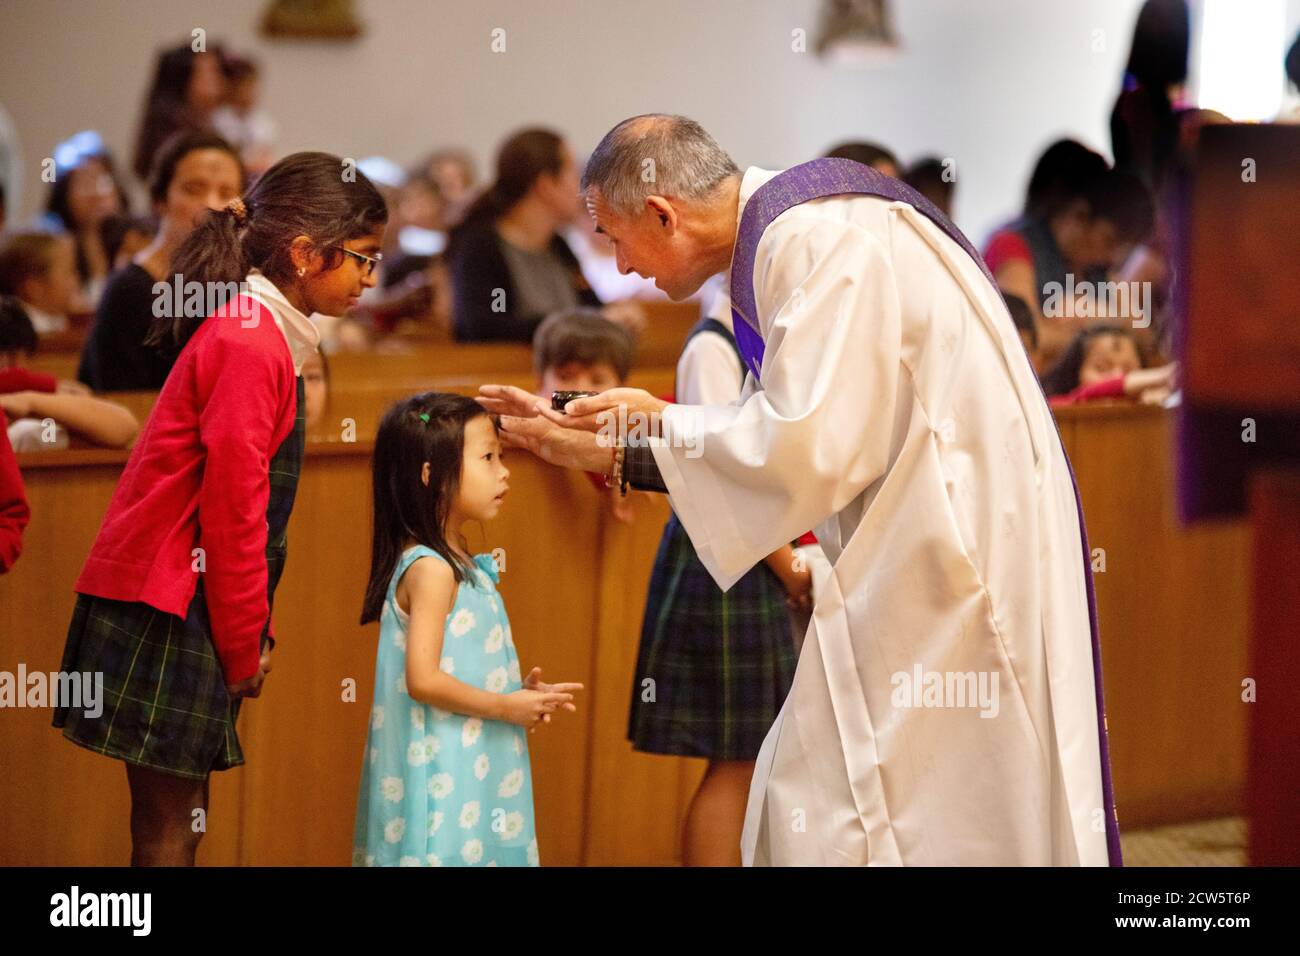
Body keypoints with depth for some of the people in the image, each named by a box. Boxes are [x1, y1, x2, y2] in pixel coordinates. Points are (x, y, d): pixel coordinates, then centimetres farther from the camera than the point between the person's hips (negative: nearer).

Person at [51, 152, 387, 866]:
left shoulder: (253, 333, 16)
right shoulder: (250, 346, -16)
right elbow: (234, 512, -17)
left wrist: (251, 638, 15)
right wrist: (246, 649, -9)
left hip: (176, 608, 10)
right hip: (167, 616, -10)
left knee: (180, 823, 9)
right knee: (169, 830, -7)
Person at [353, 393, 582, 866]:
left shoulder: (461, 564, 14)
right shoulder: (430, 569, -16)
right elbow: (422, 679, -22)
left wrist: (518, 693, 7)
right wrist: (505, 706, -14)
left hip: (471, 770, 9)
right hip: (440, 776, -9)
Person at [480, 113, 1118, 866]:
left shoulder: (817, 240, -18)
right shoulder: (779, 243, 13)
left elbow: (809, 444, -23)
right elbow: (770, 436, 20)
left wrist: (657, 424, -9)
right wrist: (592, 446, 18)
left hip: (952, 546, -10)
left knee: (831, 818, -6)